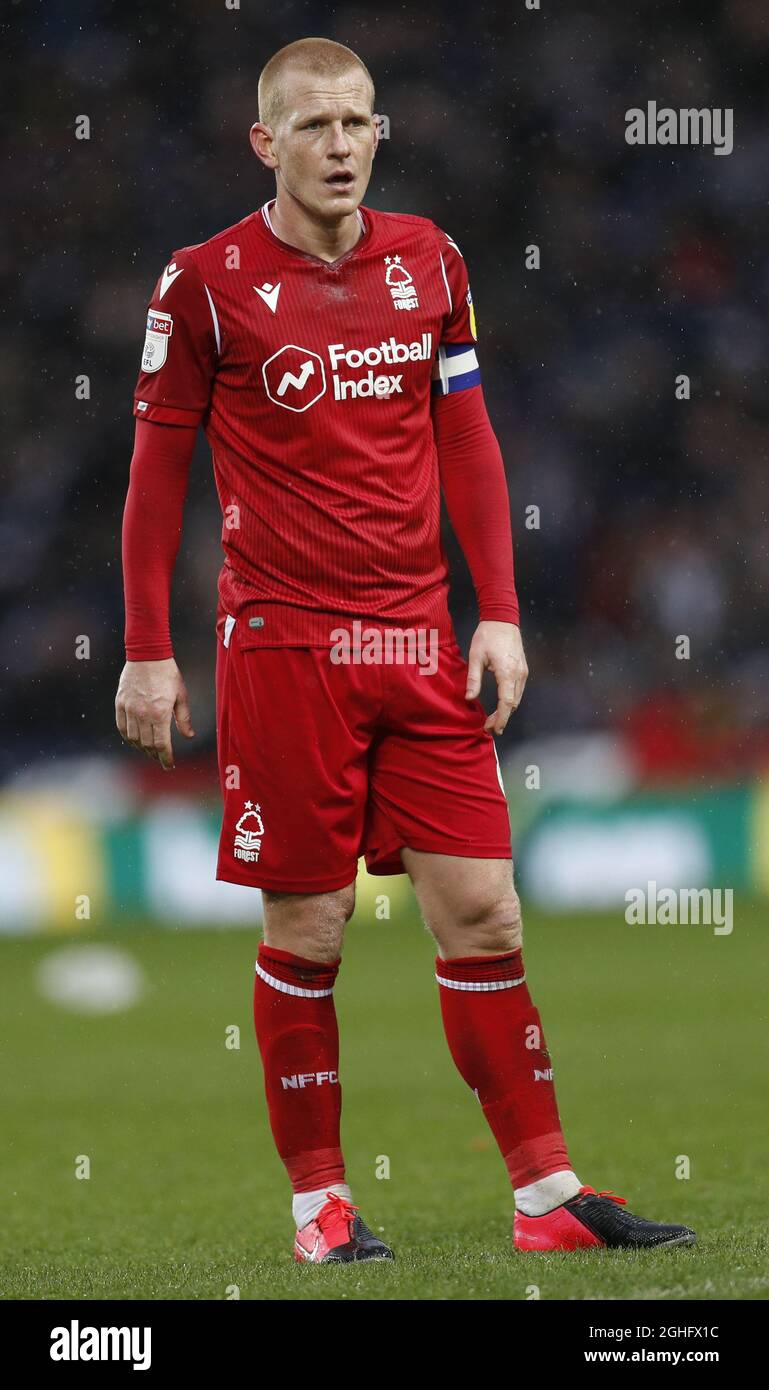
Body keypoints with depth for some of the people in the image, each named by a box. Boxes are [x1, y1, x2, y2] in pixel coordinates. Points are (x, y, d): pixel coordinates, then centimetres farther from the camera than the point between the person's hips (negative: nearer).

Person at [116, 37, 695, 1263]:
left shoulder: (428, 261, 8)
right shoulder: (208, 281, -4)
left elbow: (467, 443, 13)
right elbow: (159, 466, 1)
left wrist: (500, 615, 6)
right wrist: (148, 652, -2)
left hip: (422, 644, 4)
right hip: (282, 645, -3)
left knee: (482, 915, 1)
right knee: (308, 931, 1)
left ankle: (547, 1194, 6)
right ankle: (319, 1204, 11)